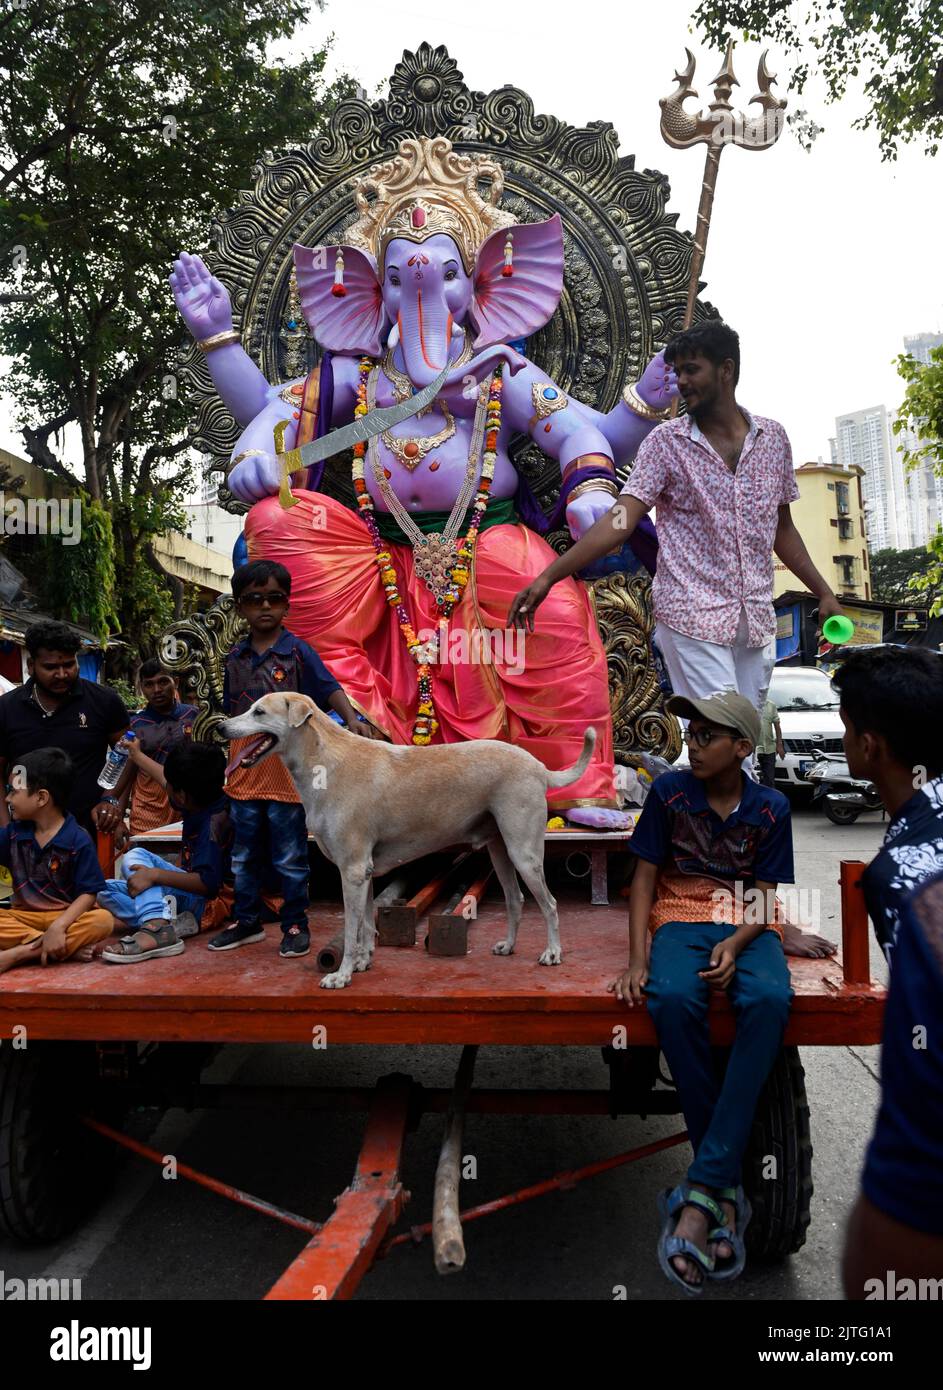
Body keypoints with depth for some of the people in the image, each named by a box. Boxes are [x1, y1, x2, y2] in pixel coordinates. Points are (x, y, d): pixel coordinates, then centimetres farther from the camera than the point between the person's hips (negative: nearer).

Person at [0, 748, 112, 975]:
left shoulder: (78, 841, -12)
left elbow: (88, 893, -14)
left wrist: (58, 926, -28)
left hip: (64, 916, -3)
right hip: (22, 916, 4)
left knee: (103, 921, -33)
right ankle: (68, 947, -30)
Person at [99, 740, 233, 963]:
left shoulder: (214, 822, -27)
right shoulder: (199, 799, 0)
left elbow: (208, 883, -33)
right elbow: (166, 780, 23)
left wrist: (154, 875, -34)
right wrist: (137, 754, 34)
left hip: (208, 901, -10)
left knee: (135, 857, -19)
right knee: (105, 890, 3)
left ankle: (157, 928, -41)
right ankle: (175, 923, -21)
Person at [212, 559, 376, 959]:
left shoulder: (297, 651, -5)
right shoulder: (236, 657, 8)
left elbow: (329, 690, -11)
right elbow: (231, 712, 14)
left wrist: (352, 720, -29)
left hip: (287, 769, -5)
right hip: (244, 772, 5)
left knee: (290, 857, 5)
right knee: (244, 855, 16)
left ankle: (295, 925, 19)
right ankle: (247, 921, 31)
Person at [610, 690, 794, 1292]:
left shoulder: (771, 807, 3)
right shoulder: (669, 791, 1)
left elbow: (764, 896, 2)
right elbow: (645, 877, 1)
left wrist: (734, 946, -19)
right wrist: (638, 960, -11)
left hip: (748, 927, 1)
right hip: (682, 917, 0)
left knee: (769, 1000, -34)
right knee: (673, 999, -35)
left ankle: (701, 1191, -30)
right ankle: (727, 1185, -21)